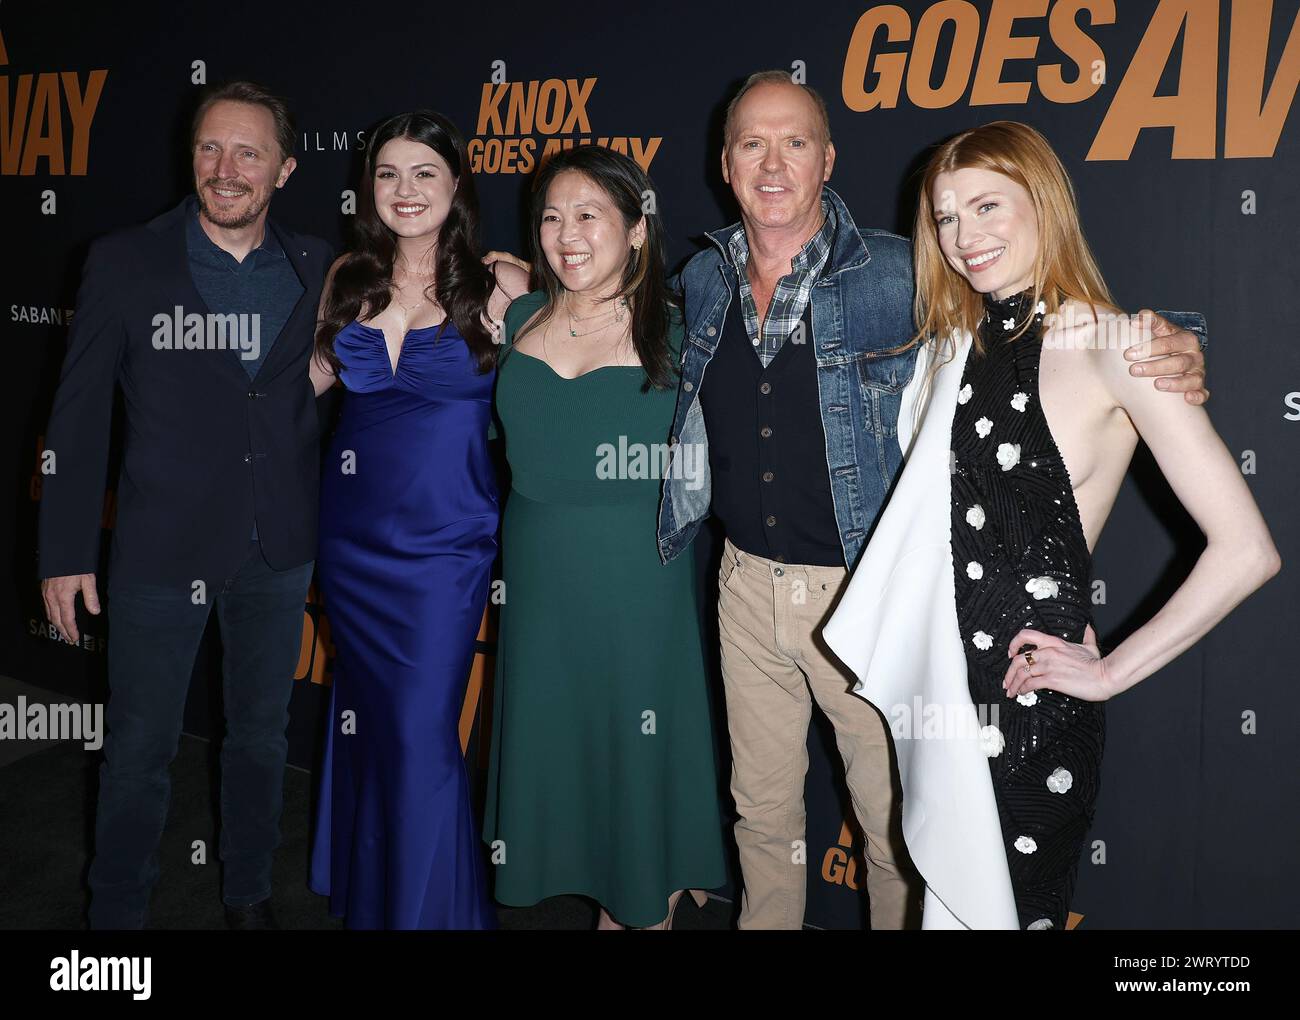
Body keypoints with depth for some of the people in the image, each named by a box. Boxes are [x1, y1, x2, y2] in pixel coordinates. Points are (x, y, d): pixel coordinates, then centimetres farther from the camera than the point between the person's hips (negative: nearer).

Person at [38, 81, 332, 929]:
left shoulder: (315, 269, 1)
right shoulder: (124, 263, -6)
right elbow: (79, 415, -4)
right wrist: (67, 553, -5)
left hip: (280, 548, 3)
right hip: (165, 543, -2)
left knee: (262, 734, 17)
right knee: (141, 746, 7)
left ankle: (250, 893, 37)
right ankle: (118, 910, 28)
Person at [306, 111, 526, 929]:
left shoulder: (499, 286, -7)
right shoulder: (350, 278, 6)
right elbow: (319, 370, 19)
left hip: (444, 534, -4)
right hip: (353, 529, 5)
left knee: (422, 731, -2)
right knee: (365, 715, 18)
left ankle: (431, 909, 20)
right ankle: (364, 895, 40)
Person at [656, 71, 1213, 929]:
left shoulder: (900, 275, -12)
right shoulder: (702, 281, 2)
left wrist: (1170, 361, -28)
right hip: (747, 586, 4)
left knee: (897, 825, 11)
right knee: (761, 810, 20)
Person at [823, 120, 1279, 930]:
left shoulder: (1116, 346, -13)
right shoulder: (961, 343, 8)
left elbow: (1246, 550, -19)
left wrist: (1110, 672, -13)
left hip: (1035, 704, -6)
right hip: (943, 681, 6)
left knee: (1014, 906, 11)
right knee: (947, 897, 19)